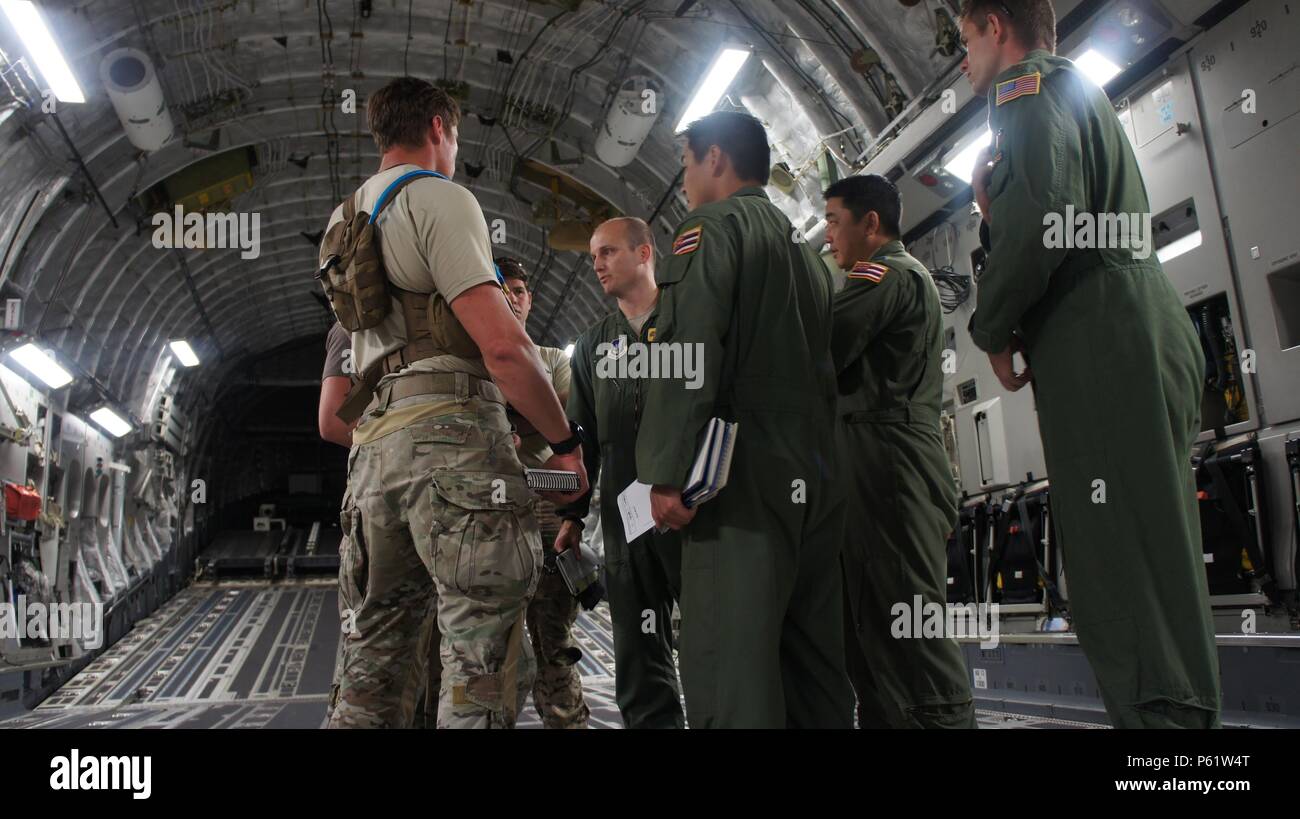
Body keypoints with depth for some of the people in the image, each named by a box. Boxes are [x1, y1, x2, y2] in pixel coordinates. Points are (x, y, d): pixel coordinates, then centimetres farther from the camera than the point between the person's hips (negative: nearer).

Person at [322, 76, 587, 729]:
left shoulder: (347, 221, 25)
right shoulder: (438, 197, -1)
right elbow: (501, 344, -14)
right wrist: (566, 442, -3)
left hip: (375, 448, 9)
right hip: (451, 435, -8)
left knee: (374, 669, 13)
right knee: (486, 673, -7)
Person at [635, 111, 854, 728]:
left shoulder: (713, 225, 1)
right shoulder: (805, 251, 26)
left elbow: (691, 349, -14)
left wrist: (668, 473, -18)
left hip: (746, 475, -9)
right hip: (818, 479, 9)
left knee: (728, 671, -12)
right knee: (815, 665, 10)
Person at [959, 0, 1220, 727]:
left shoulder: (1028, 83, 1)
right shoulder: (1078, 90, 30)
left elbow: (1047, 213, -17)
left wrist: (992, 329, -5)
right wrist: (996, 206, 19)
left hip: (1105, 349, -10)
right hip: (1148, 340, 10)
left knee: (1126, 584, -13)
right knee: (1159, 577, 9)